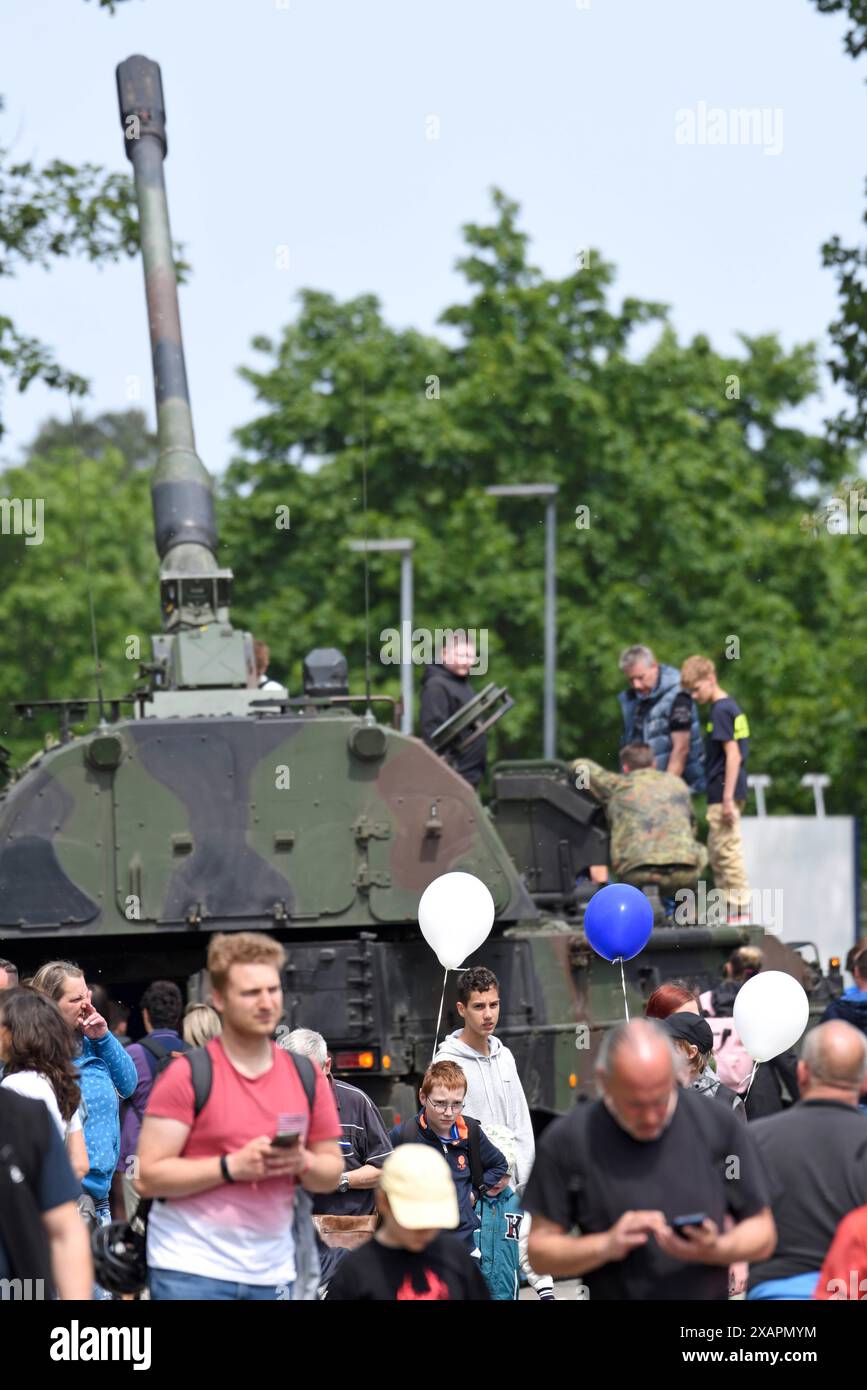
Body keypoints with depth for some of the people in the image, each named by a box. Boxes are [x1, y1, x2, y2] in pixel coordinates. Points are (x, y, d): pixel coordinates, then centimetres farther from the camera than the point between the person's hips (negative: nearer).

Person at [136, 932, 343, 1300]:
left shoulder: (306, 1077, 10)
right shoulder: (188, 1075, -5)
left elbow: (332, 1172, 17)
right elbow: (148, 1177, -10)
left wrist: (303, 1163, -7)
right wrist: (231, 1166, -18)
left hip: (272, 1274, 5)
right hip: (191, 1272, -5)